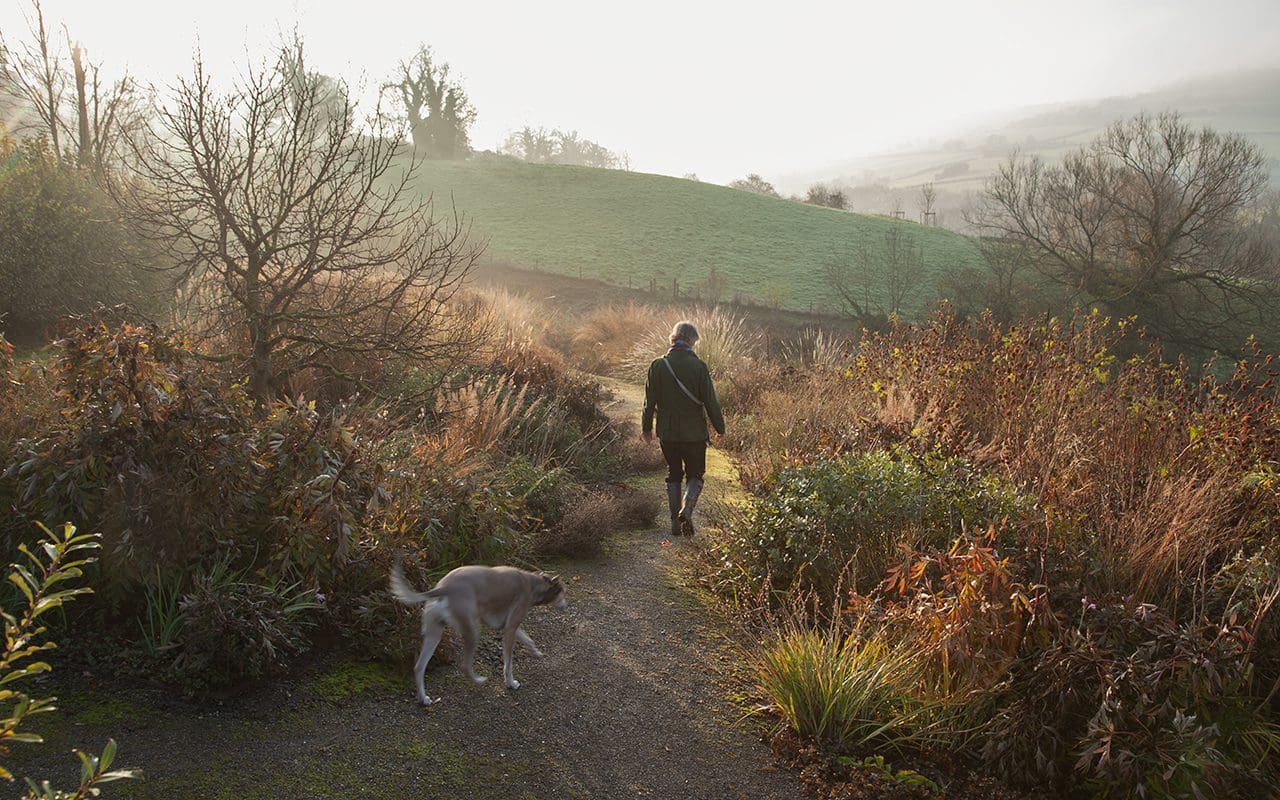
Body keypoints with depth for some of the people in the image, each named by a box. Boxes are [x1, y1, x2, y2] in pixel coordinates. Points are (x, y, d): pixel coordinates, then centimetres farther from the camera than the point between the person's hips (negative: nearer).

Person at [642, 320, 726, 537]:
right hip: (694, 433, -2)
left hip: (667, 433, 3)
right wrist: (720, 427, 5)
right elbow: (710, 401, -8)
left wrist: (646, 427, 14)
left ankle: (676, 522, 16)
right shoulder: (698, 366, -11)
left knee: (673, 475, 17)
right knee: (695, 475, 11)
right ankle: (686, 510, -15)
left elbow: (650, 401, 1)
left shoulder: (658, 366, -3)